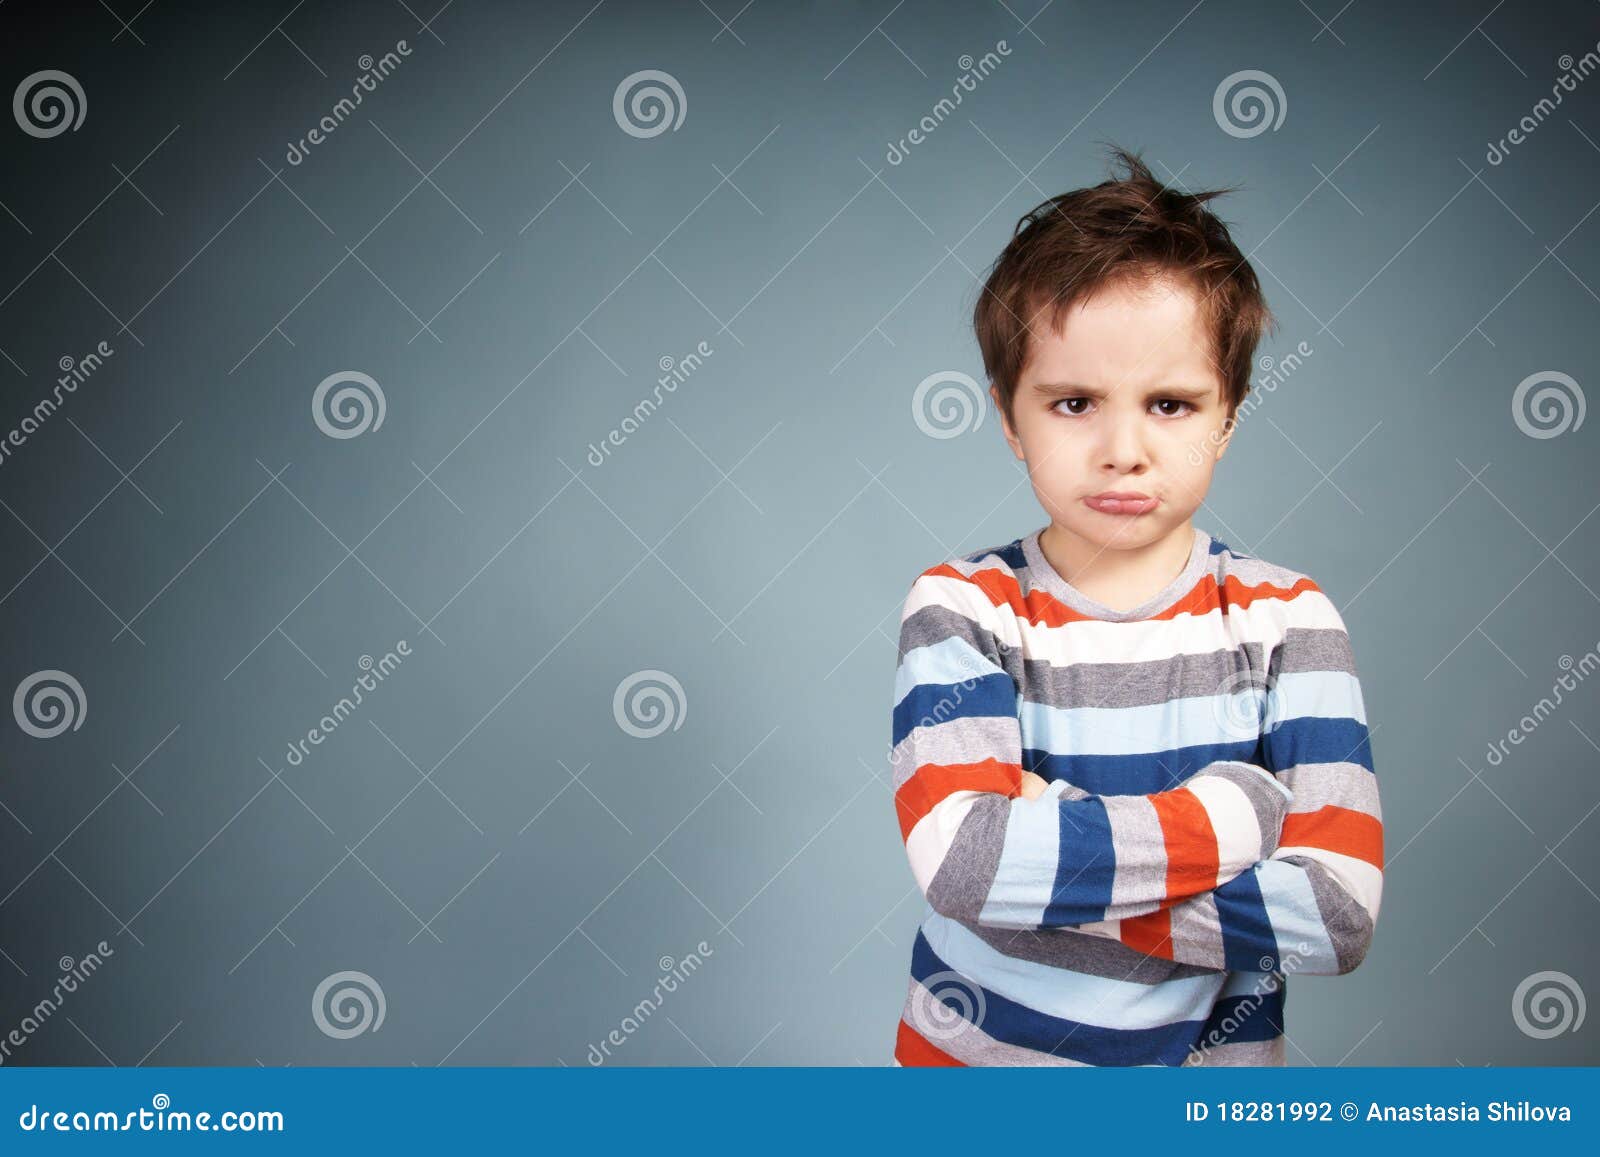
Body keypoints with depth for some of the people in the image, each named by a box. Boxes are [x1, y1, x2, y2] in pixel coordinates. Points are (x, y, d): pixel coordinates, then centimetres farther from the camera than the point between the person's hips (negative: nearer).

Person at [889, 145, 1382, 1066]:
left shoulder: (1286, 619, -11)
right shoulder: (962, 610, -14)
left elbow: (1340, 909, -22)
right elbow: (960, 858, -30)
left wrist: (1045, 858, -24)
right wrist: (1233, 813, -24)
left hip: (1213, 1054, 1)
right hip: (975, 1051, 0)